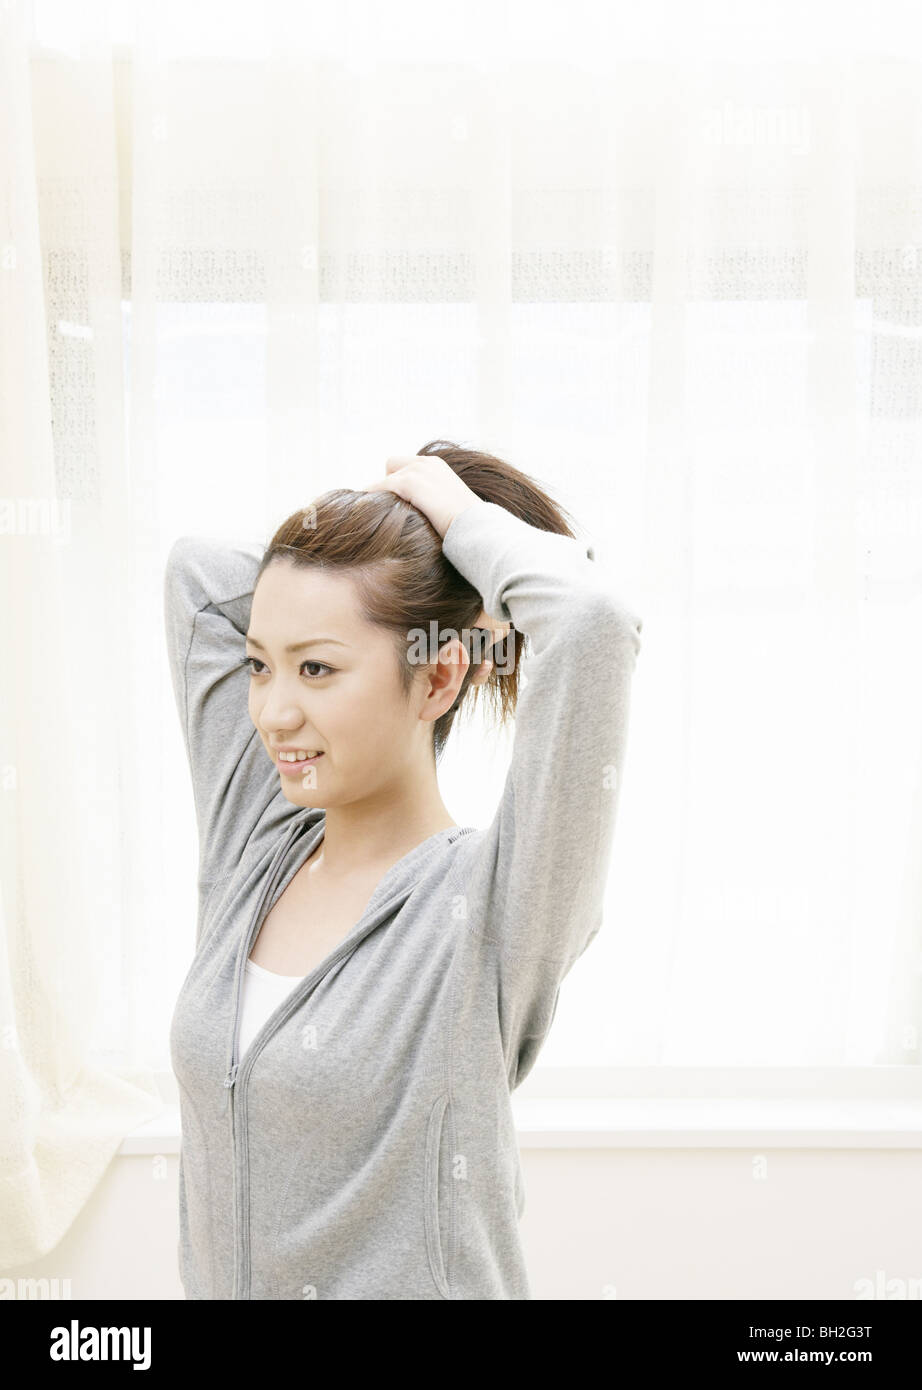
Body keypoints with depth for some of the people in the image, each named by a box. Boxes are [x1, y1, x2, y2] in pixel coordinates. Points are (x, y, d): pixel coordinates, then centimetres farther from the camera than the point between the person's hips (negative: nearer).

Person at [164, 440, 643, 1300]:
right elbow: (196, 568, 4)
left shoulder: (489, 904, -21)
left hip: (416, 1281, -5)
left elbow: (590, 621, -36)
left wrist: (466, 519, -18)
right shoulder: (252, 843, -4)